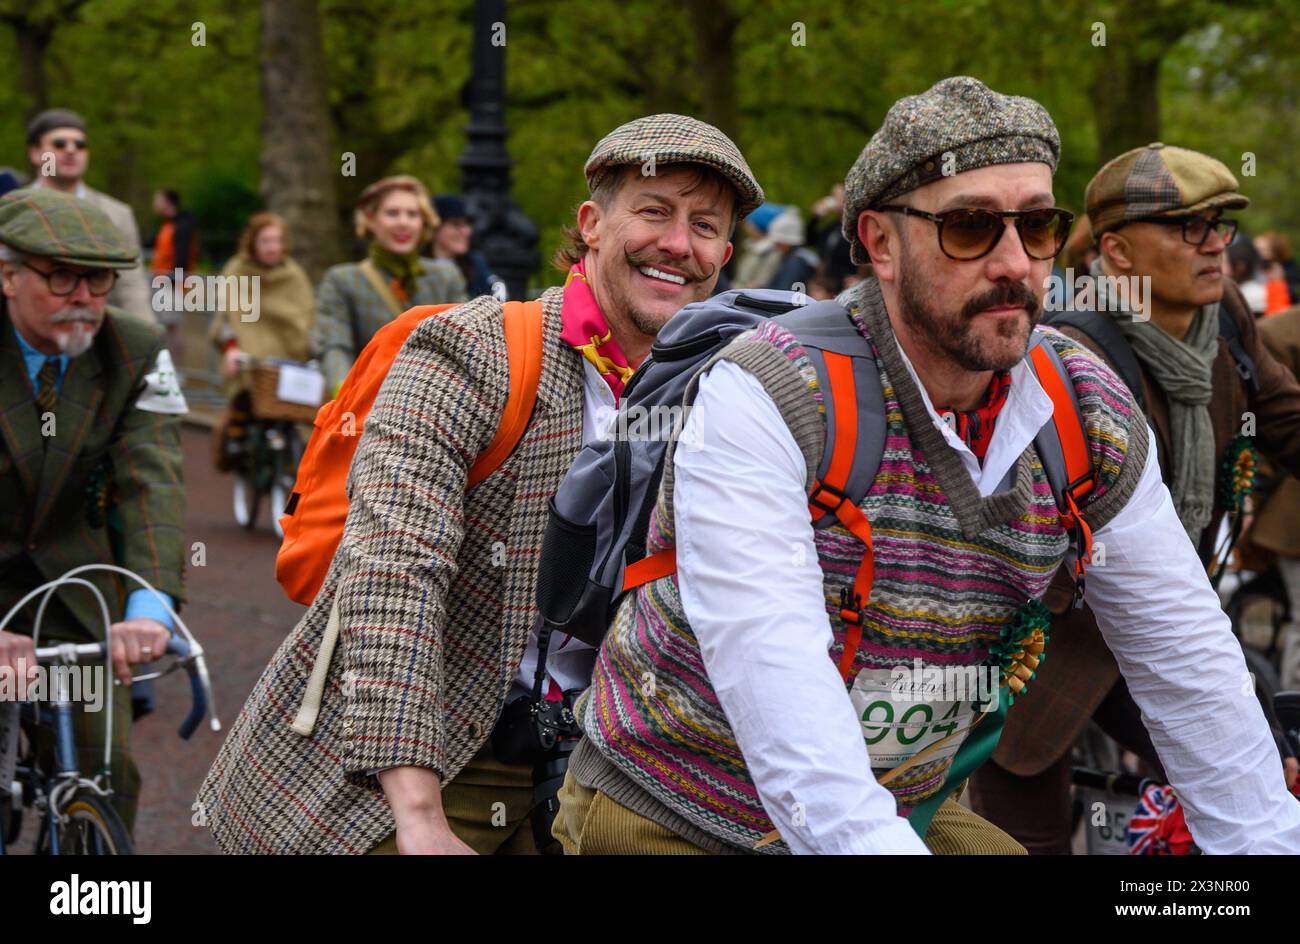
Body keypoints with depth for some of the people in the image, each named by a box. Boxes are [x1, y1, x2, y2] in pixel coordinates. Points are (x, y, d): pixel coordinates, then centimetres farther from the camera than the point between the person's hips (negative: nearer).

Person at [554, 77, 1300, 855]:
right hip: (679, 824, -4)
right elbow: (771, 668, -33)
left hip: (905, 811, 5)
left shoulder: (1094, 418, -5)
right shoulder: (762, 398, -22)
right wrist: (867, 838, -43)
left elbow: (1186, 657, 1)